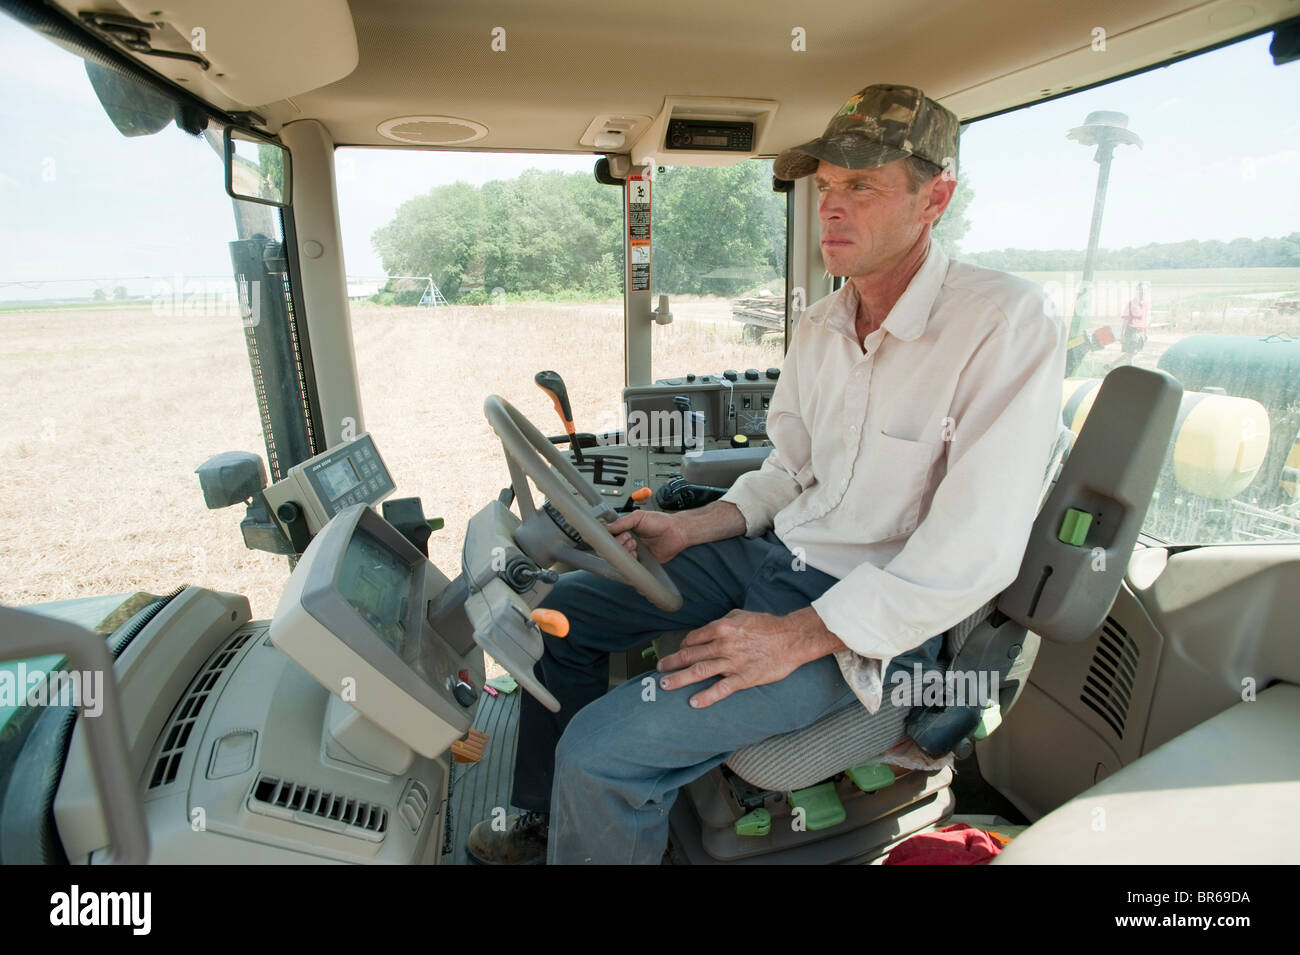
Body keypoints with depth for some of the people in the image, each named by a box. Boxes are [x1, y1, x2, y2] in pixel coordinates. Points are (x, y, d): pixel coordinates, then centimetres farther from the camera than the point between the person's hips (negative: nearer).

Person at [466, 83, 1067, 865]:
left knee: (602, 749, -21)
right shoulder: (821, 326, 5)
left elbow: (975, 555, -23)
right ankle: (543, 819, 29)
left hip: (872, 618, -7)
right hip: (777, 556, 8)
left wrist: (798, 636, -23)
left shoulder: (1008, 323, -19)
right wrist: (690, 528, 1)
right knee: (568, 606, 10)